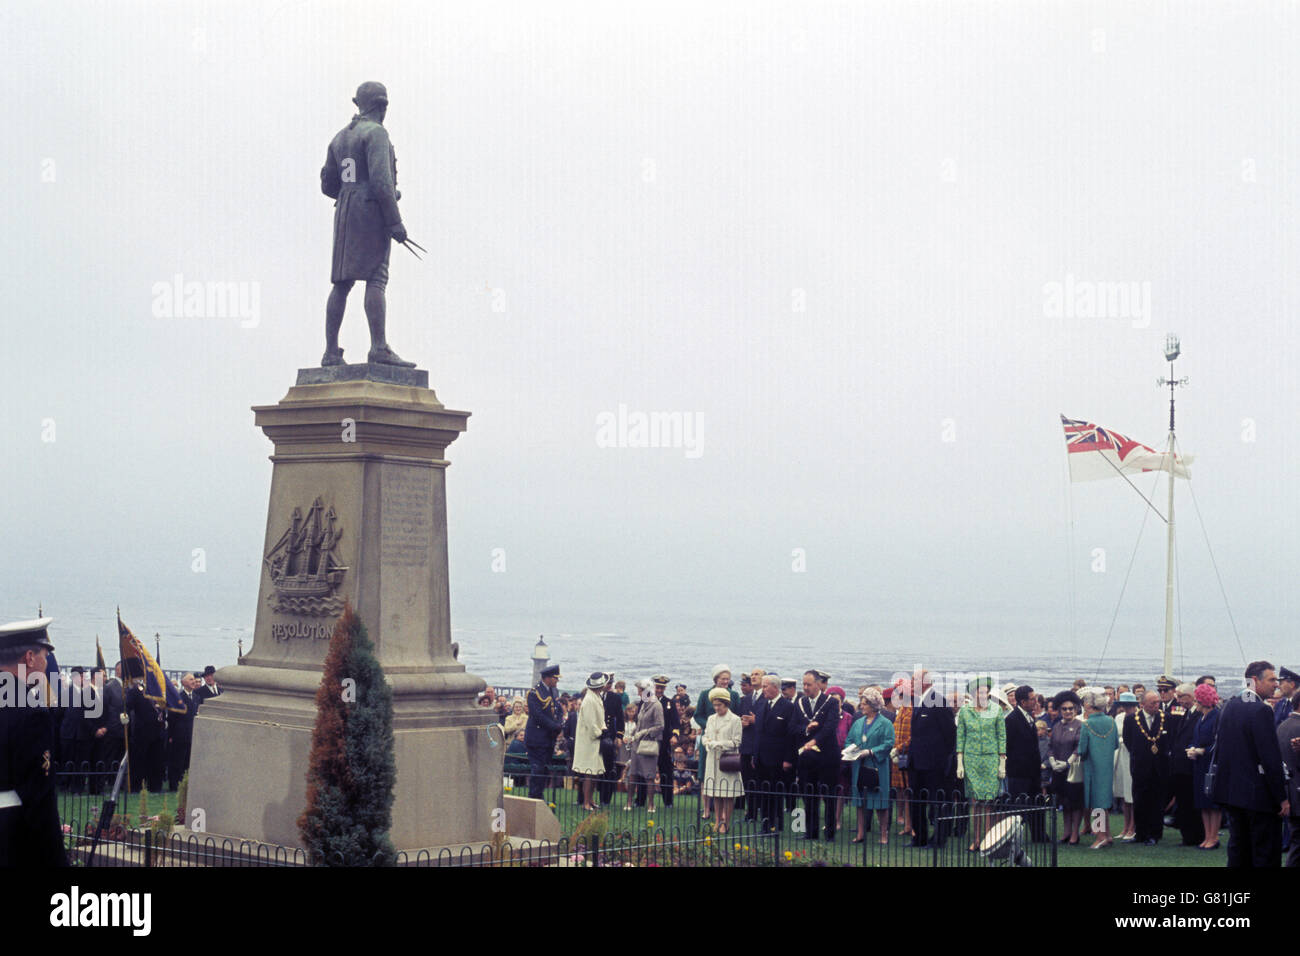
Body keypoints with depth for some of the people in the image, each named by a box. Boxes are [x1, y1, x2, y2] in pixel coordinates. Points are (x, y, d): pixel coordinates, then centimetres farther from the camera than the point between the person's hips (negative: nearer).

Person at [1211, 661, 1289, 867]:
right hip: (1258, 794, -8)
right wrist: (1282, 798, -15)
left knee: (1238, 849, 15)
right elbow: (1271, 758, -20)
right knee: (1266, 854, -2)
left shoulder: (1229, 706, 8)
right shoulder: (1261, 711, -18)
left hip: (1232, 788, 8)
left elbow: (1220, 747, 15)